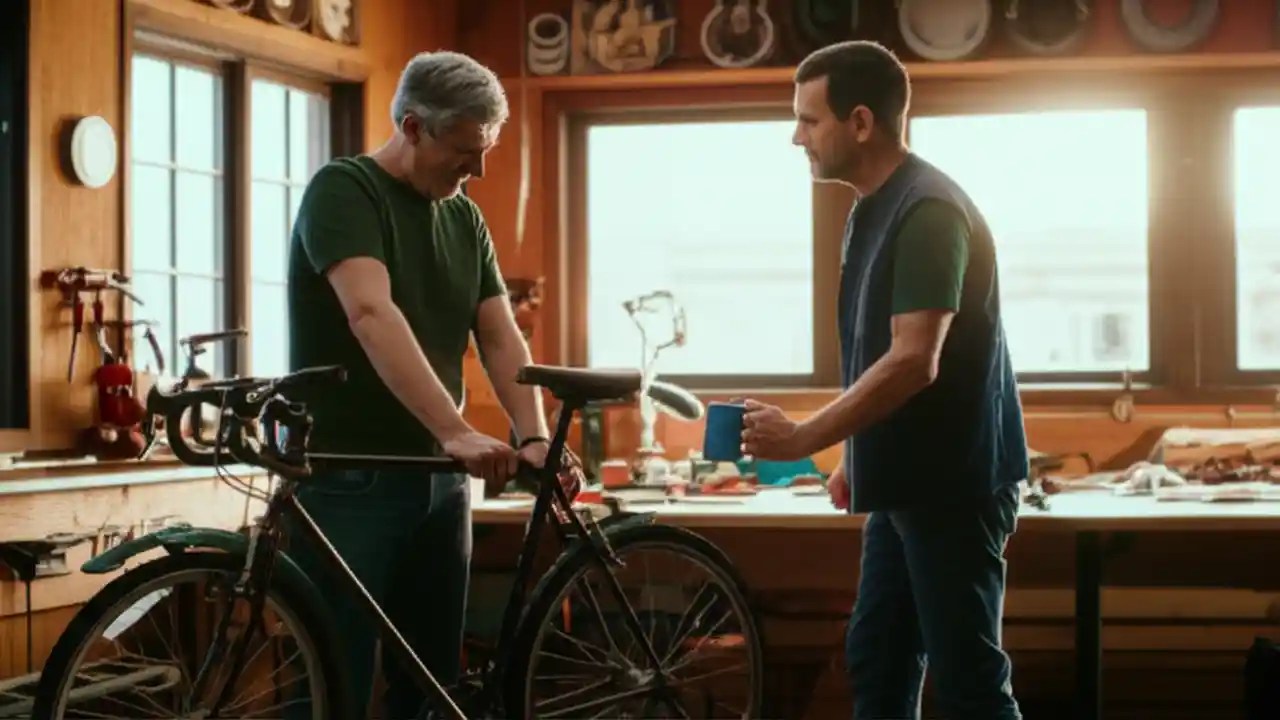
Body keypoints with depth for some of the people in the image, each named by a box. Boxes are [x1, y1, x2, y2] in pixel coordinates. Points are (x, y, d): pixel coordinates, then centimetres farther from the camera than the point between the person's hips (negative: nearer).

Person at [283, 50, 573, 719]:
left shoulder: (466, 219, 11)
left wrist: (535, 437, -14)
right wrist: (457, 432, -36)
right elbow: (371, 314, -26)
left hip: (435, 477, 7)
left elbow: (500, 337, 4)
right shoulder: (344, 189, -11)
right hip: (348, 477, -7)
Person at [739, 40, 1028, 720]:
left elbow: (912, 363, -26)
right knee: (876, 663, 14)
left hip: (953, 481, -10)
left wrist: (801, 438, -22)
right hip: (906, 478, 10)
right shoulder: (871, 209, 12)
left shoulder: (927, 211, -19)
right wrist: (853, 456, 19)